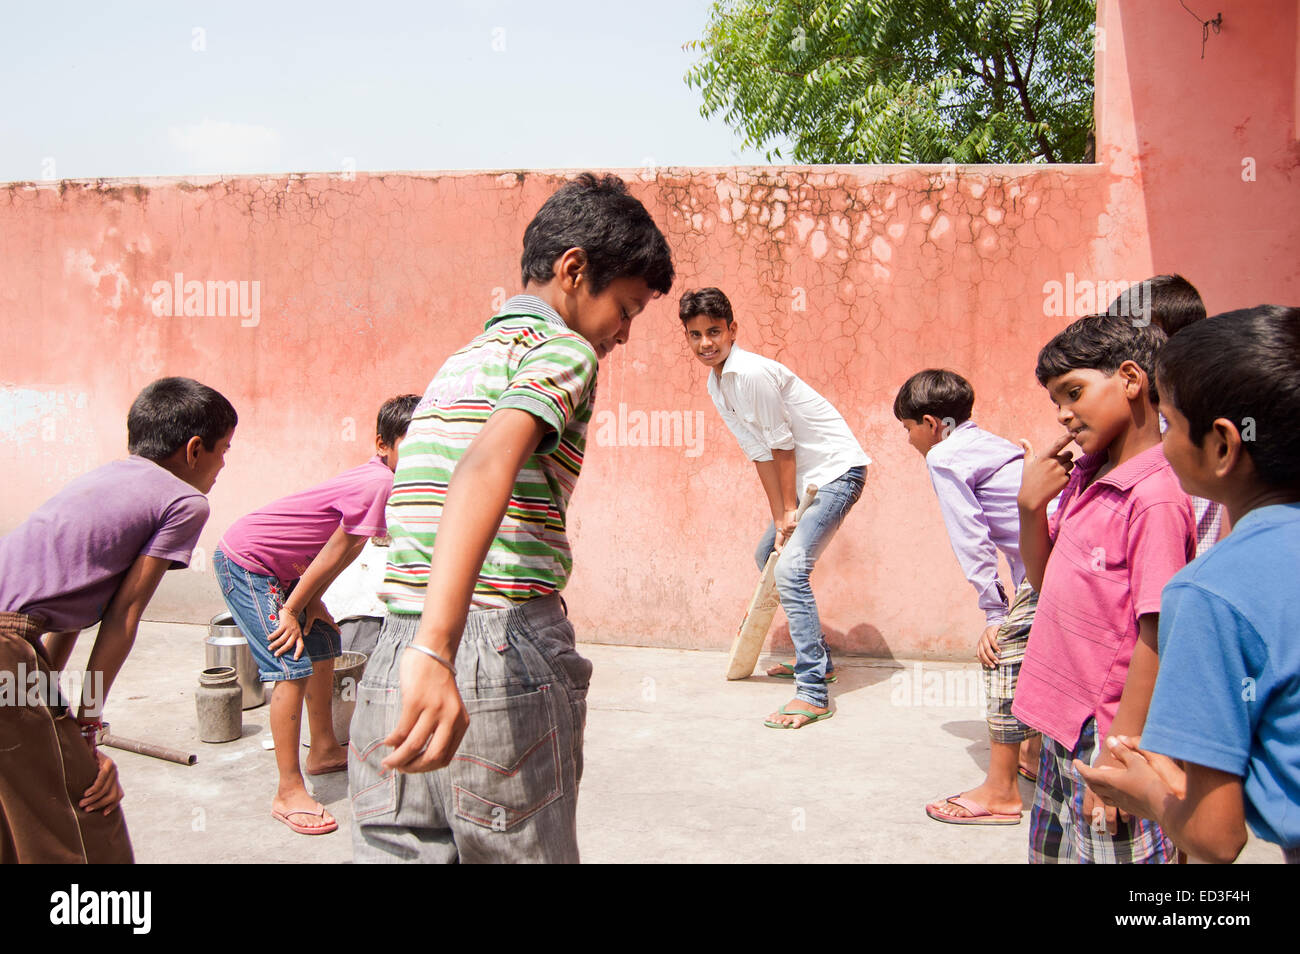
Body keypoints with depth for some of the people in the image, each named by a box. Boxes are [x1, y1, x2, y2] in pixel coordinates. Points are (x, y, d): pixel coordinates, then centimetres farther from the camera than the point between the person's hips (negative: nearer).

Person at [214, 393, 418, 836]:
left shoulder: (383, 479, 1)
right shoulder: (379, 484, -28)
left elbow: (334, 550, 4)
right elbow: (336, 551, -21)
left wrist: (310, 602, 0)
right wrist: (292, 609, -14)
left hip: (282, 567, 10)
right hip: (246, 562, -10)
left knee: (323, 643, 18)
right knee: (294, 666, -14)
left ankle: (324, 751, 35)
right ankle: (289, 793, -7)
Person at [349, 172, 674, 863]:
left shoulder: (460, 360, 24)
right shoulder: (562, 348, -4)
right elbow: (489, 461, -23)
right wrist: (436, 648, -35)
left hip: (389, 662, 7)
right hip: (506, 650, -7)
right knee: (527, 852, 9)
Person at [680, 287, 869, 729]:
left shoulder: (753, 373, -23)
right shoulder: (716, 386, 4)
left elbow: (781, 446, -17)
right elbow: (759, 453, 4)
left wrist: (789, 511, -8)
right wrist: (780, 517, 0)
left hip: (836, 469, -10)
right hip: (805, 477, 10)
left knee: (790, 568, -20)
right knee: (768, 554, 20)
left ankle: (813, 693, -17)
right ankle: (817, 658, 33)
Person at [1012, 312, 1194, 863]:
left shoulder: (1154, 497, -19)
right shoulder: (1081, 478, 7)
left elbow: (1157, 638, -21)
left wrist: (1117, 758, -20)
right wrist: (1031, 506, 0)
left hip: (1106, 737, -8)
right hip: (1063, 730, 8)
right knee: (1049, 854, 20)